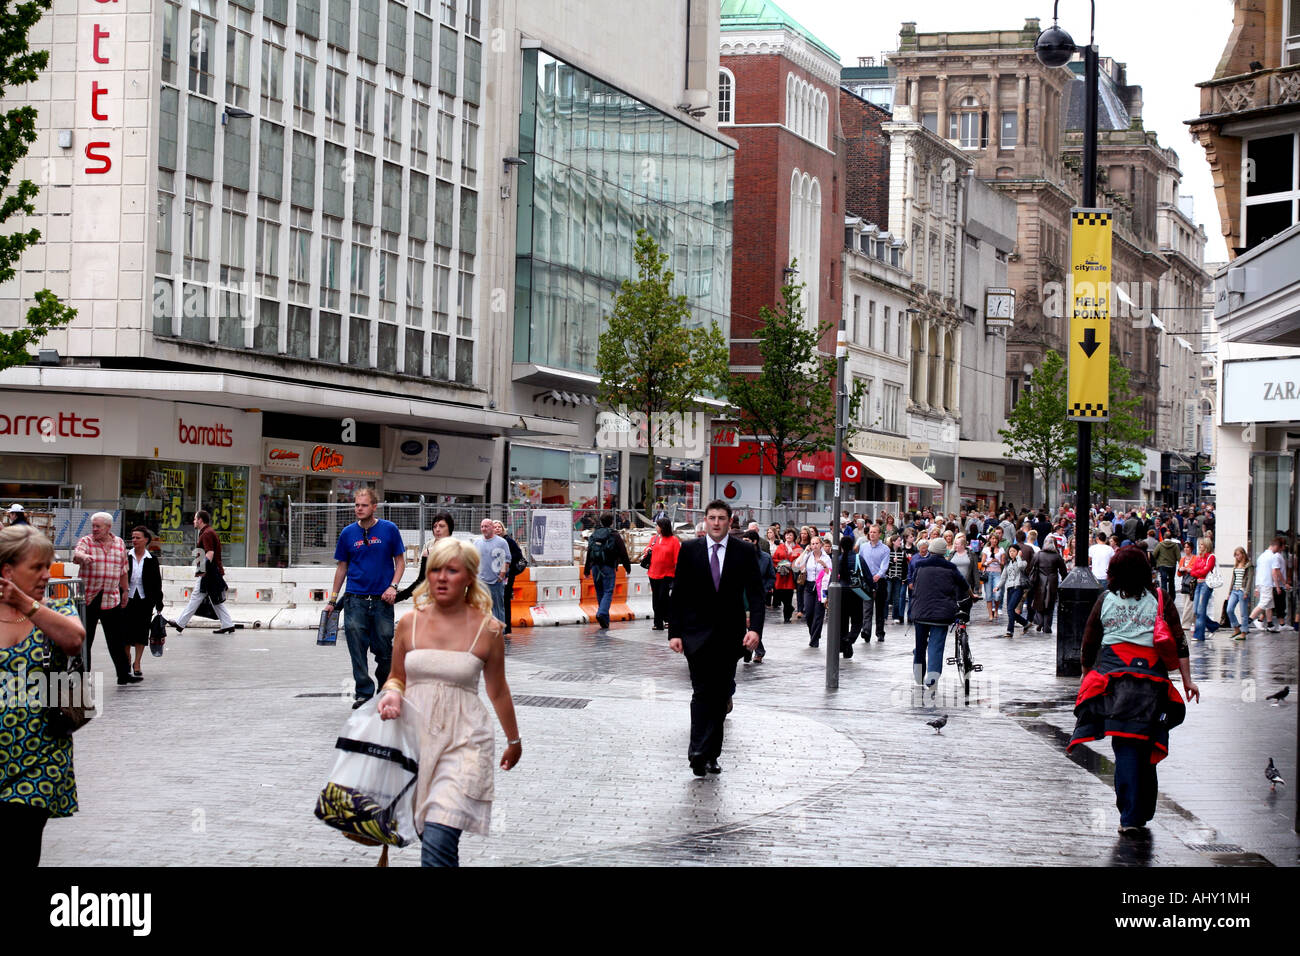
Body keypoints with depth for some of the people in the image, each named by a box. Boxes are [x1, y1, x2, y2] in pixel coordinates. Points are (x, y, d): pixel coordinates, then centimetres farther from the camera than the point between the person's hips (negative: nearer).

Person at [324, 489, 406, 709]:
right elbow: (342, 567, 13)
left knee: (384, 649, 4)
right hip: (355, 598, 1)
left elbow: (400, 561, 6)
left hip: (382, 599, -1)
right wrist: (333, 599, 11)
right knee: (357, 646, -5)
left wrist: (393, 586, -9)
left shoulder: (389, 529, 0)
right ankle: (363, 692, 2)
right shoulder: (348, 533, 5)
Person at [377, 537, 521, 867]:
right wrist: (391, 695, -7)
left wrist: (514, 741, 22)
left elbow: (498, 691, 11)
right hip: (415, 735, 4)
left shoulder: (488, 629, -2)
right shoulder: (409, 622, 4)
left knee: (438, 843, -18)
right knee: (432, 838, 8)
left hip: (463, 741, -4)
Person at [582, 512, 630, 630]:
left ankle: (605, 620, 16)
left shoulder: (594, 535, 11)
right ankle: (602, 613, -27)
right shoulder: (615, 535, -4)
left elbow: (589, 553, 14)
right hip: (608, 567, -5)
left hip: (595, 567, 5)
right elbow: (623, 553, -4)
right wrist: (628, 567, 8)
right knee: (608, 591, -6)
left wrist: (587, 570, 20)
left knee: (600, 592, 12)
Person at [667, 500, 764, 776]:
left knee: (721, 694, 6)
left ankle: (711, 754, 14)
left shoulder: (744, 553, 1)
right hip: (697, 634, -2)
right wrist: (674, 632, -4)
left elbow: (756, 594, -2)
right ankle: (699, 753, -15)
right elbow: (678, 594, 2)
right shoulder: (689, 550, 1)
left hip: (730, 636, 2)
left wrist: (755, 628, -16)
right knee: (702, 691, -11)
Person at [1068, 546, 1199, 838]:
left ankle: (1130, 817, -12)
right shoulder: (1159, 600, 7)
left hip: (1113, 675, 0)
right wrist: (1187, 680, 7)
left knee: (1126, 748, -4)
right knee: (1145, 748, 7)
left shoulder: (1105, 601, 7)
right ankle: (1141, 815, 10)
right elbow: (1178, 642, 3)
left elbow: (1089, 645, 11)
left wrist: (1088, 676, 25)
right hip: (1151, 679, 0)